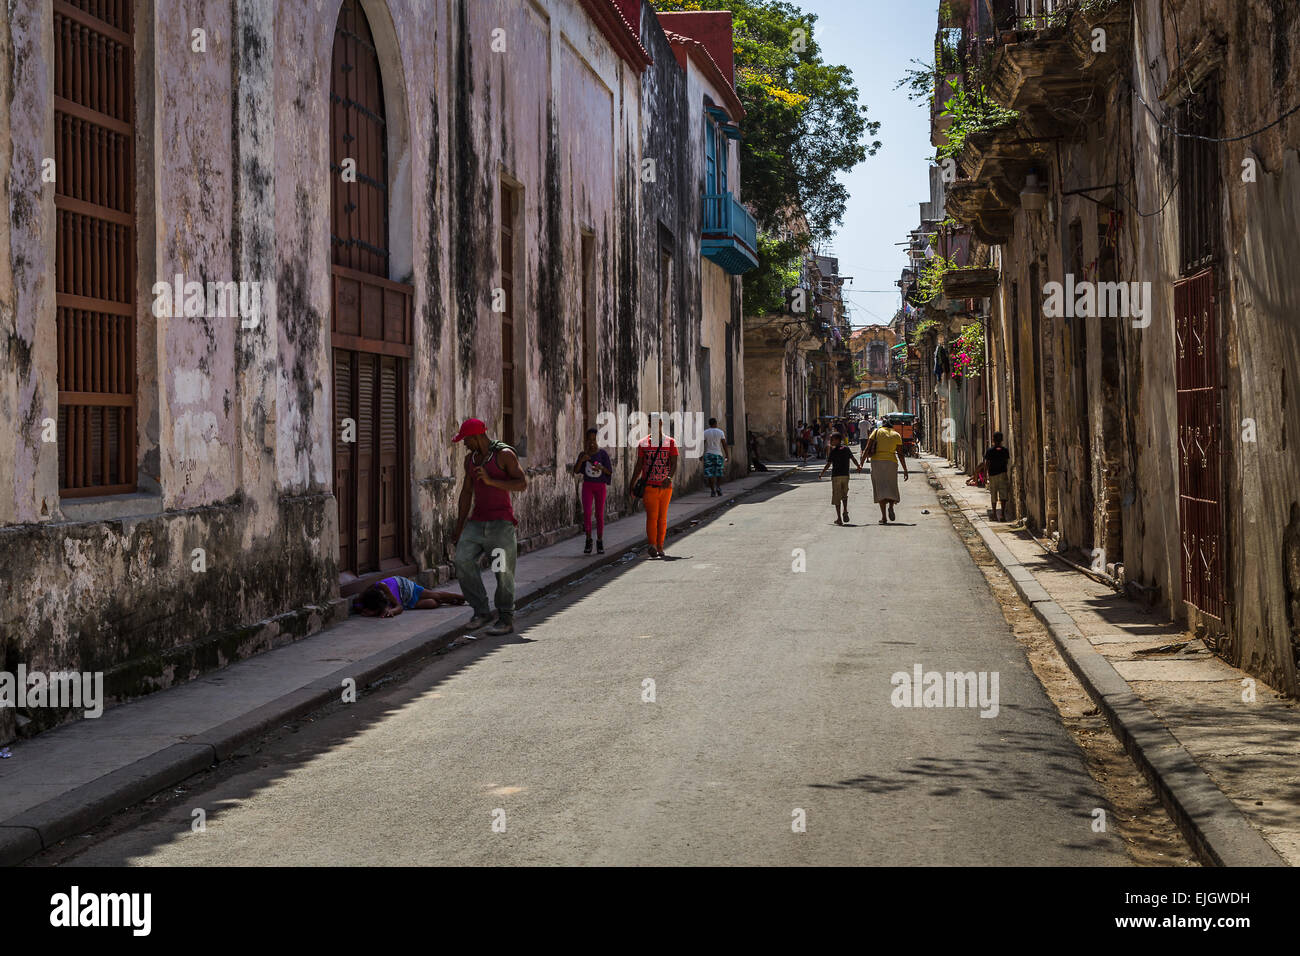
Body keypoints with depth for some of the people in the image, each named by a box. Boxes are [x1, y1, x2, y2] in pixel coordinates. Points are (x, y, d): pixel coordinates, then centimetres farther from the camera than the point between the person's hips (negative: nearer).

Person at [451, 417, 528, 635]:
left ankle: (506, 619, 7)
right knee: (463, 562, -11)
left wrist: (491, 481, -20)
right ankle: (481, 611, 0)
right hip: (476, 521, 6)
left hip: (500, 521, -6)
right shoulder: (470, 458, 14)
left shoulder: (504, 454, -5)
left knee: (503, 572, -4)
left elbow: (522, 484, -10)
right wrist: (459, 527, 17)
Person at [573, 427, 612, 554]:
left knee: (599, 515, 2)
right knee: (587, 512, -13)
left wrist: (601, 468, -26)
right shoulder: (583, 454, 0)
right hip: (587, 486, 1)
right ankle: (588, 539, 2)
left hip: (601, 487, -1)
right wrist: (581, 460, -22)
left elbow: (610, 472, -6)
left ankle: (600, 541, 15)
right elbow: (576, 471, -5)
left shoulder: (603, 453, -6)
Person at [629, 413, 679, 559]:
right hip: (649, 486, -1)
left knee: (662, 518, 7)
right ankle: (652, 546, -19)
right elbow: (639, 466, 10)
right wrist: (633, 485, 7)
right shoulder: (643, 443, 6)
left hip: (666, 486, 1)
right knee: (652, 516, -12)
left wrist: (669, 478, -22)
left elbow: (674, 464, -3)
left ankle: (659, 547, 14)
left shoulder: (670, 442, 5)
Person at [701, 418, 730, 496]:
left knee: (710, 474, 0)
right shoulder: (720, 432, 1)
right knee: (719, 473, 13)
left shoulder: (705, 432, 1)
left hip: (708, 454, 0)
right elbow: (724, 444, -1)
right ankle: (718, 487, -7)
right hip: (718, 454, 0)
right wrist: (727, 455, 3)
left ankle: (713, 491, -7)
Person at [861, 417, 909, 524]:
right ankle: (891, 506, -17)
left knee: (880, 488, 1)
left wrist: (861, 464, -2)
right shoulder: (896, 435, 9)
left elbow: (867, 449, -1)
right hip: (891, 462, 0)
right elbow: (900, 454, 3)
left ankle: (884, 516, -8)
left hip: (877, 461, 0)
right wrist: (905, 470, 5)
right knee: (891, 487, 13)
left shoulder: (876, 432, 8)